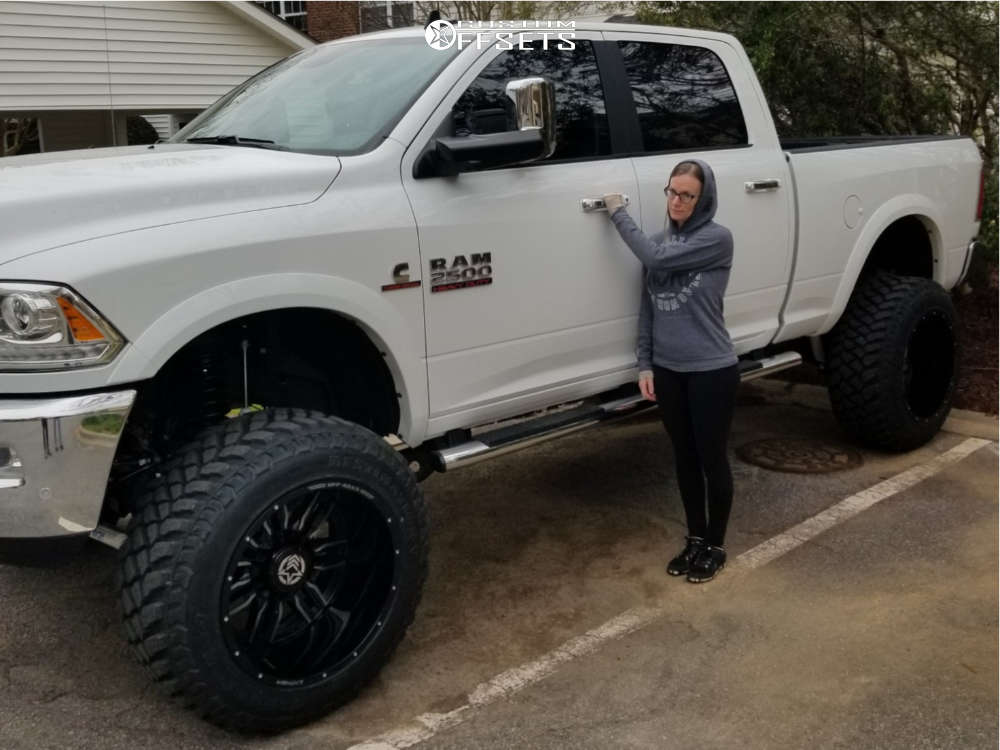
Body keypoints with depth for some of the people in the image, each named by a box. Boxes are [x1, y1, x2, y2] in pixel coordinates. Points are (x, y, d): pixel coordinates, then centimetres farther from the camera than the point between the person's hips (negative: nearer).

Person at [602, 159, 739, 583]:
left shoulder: (717, 239, -12)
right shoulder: (659, 242, 7)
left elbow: (657, 259, -23)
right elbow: (648, 306, 10)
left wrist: (618, 214, -13)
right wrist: (645, 363, 3)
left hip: (712, 370, -5)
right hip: (667, 370, 6)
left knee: (712, 460, 7)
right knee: (685, 459, 16)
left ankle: (715, 546, 23)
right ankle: (694, 539, 31)